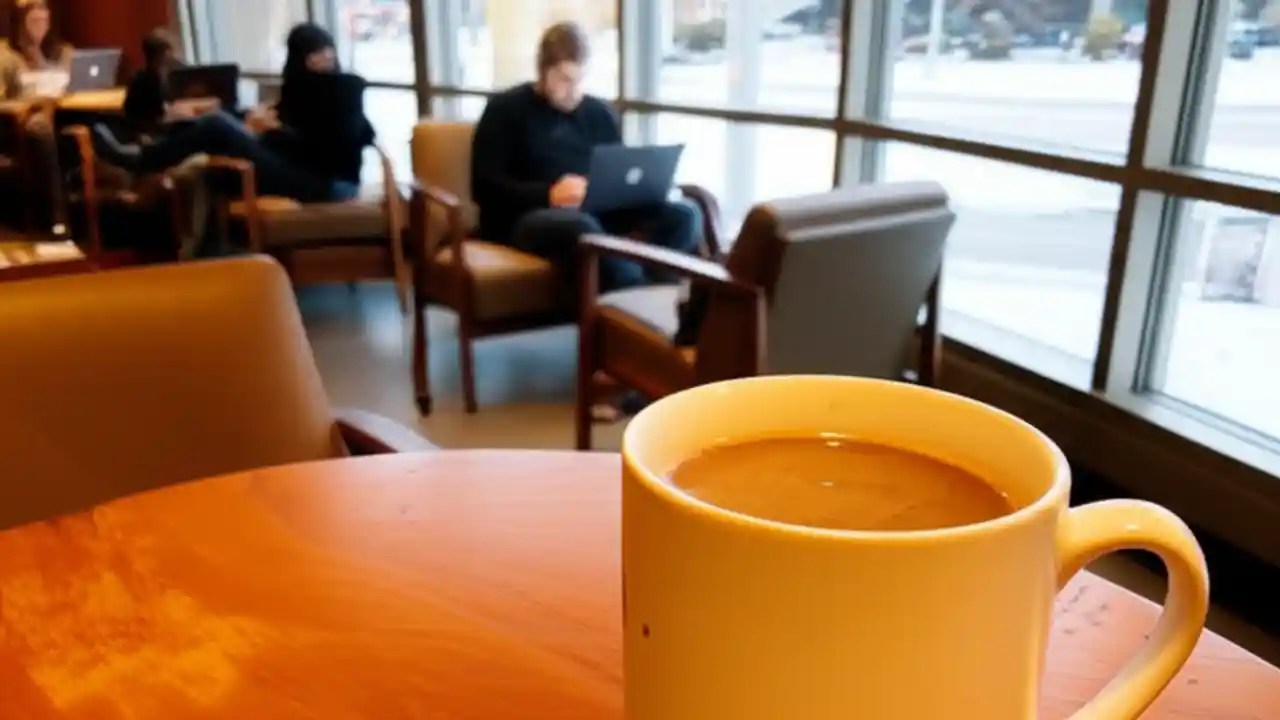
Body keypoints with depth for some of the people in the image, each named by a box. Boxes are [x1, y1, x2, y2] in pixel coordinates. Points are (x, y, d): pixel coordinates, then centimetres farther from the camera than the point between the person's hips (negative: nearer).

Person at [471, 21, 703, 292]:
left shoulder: (599, 113, 23)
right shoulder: (506, 109, 8)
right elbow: (484, 187, -3)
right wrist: (549, 194, -19)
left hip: (596, 215, 5)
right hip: (525, 219, -4)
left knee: (684, 214, -22)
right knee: (580, 227, -41)